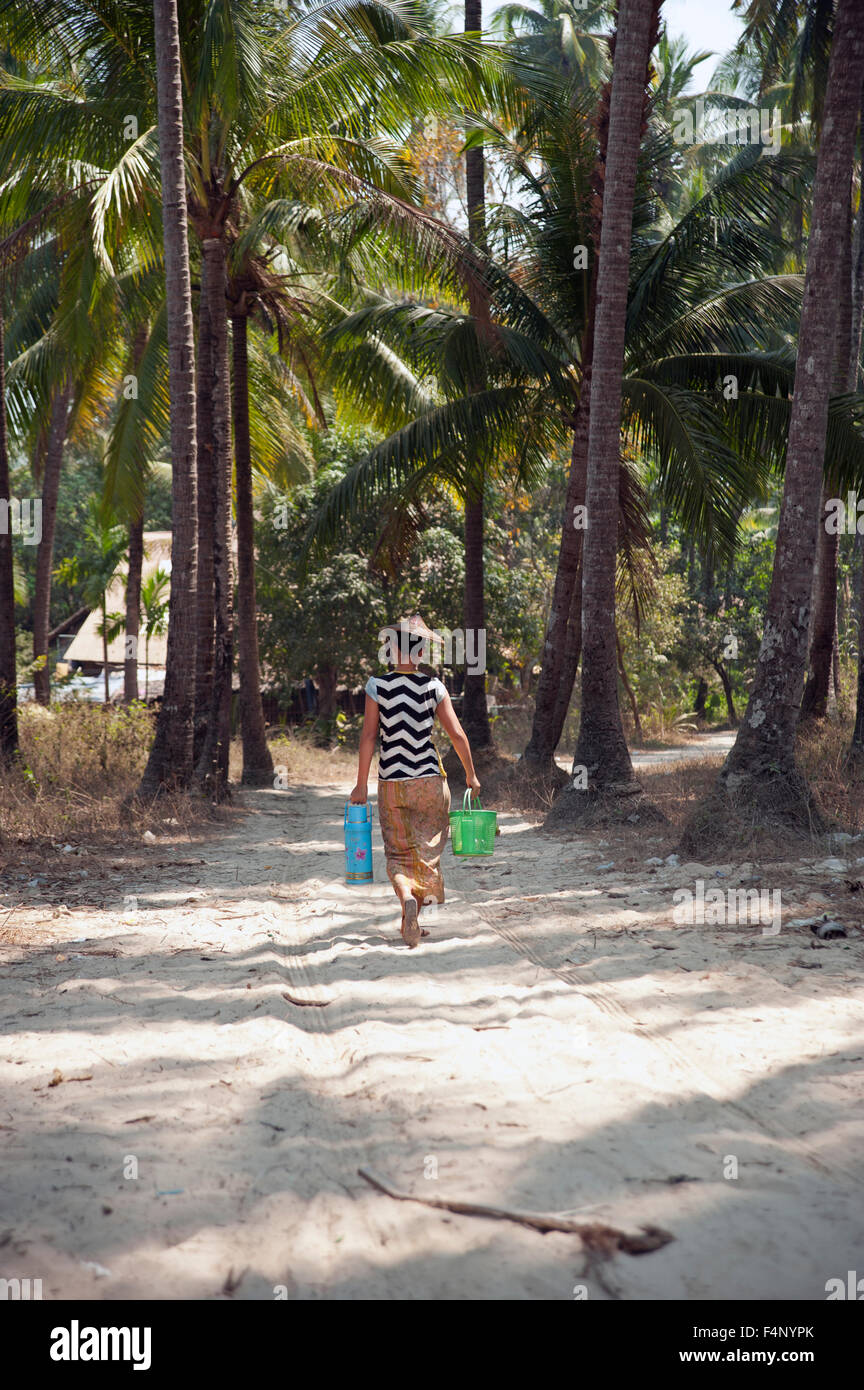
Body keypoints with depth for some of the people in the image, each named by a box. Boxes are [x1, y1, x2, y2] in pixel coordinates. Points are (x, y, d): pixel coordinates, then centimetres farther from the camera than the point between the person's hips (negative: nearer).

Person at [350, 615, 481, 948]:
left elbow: (368, 736, -8)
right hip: (429, 780, 0)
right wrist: (471, 775, 9)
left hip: (391, 782, 0)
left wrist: (361, 783, -2)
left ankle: (407, 898, -17)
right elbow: (457, 735, -4)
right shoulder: (433, 687, -4)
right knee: (426, 851, 14)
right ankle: (411, 921, 17)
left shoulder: (377, 686, -6)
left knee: (399, 853, 11)